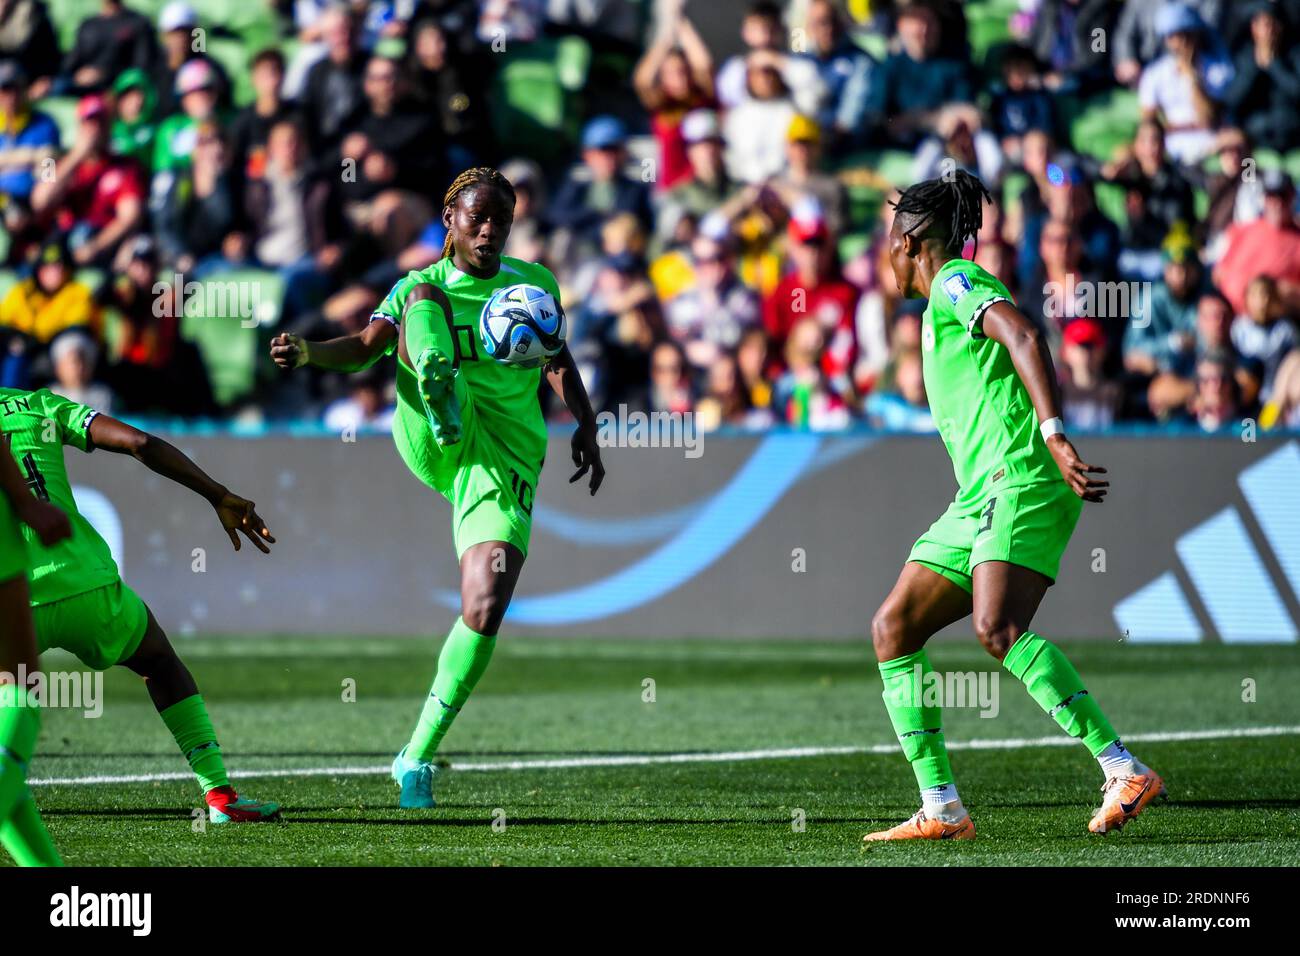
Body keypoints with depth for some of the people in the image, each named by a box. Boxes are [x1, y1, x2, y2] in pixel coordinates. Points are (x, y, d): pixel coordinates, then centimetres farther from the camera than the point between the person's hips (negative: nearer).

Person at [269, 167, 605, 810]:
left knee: (486, 608, -15)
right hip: (431, 440, -1)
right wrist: (308, 353, -25)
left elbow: (559, 363, 26)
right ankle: (439, 396, -53)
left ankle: (419, 754, -2)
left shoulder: (534, 285, 16)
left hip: (505, 460, 1)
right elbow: (366, 347, -5)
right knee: (426, 299, -18)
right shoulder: (422, 287, 10)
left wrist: (585, 426, 10)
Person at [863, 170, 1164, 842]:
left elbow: (1024, 336, -18)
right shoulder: (941, 309, 27)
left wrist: (1052, 435, -27)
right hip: (976, 502, 10)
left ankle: (1125, 772, -26)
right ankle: (942, 810, 1)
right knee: (892, 629, 3)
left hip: (1022, 482, -10)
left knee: (997, 629, -27)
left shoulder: (955, 283, -2)